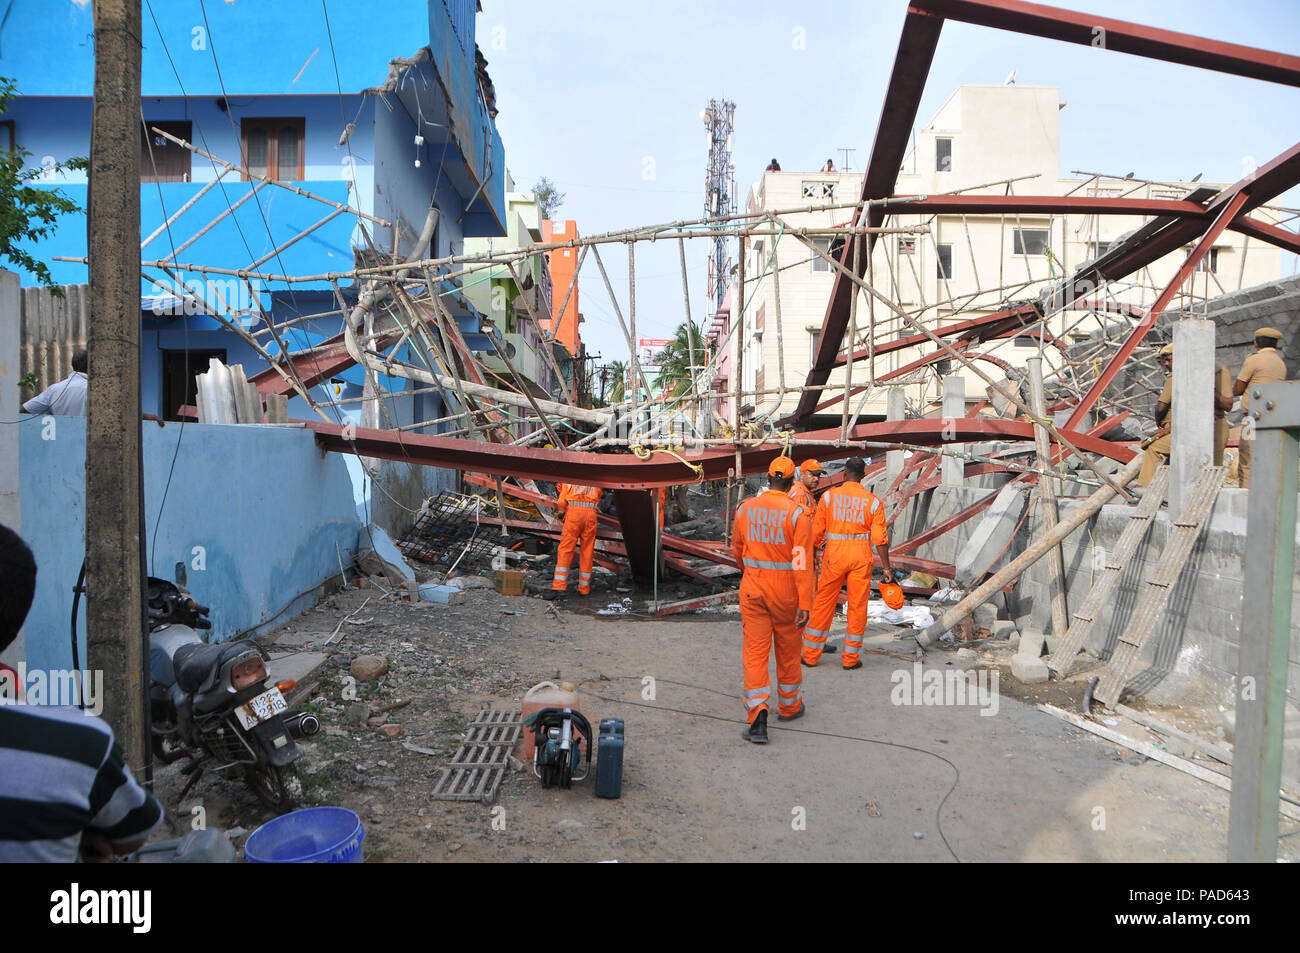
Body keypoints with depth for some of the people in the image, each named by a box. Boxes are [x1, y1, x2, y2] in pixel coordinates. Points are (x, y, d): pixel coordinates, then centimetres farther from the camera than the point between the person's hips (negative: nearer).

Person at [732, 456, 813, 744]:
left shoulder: (745, 508, -2)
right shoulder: (798, 513, -14)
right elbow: (802, 562, -18)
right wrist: (805, 605, -15)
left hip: (752, 588, 2)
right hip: (785, 591, -1)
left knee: (754, 651, 3)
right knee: (787, 649, 17)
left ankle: (757, 716, -10)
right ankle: (789, 706, 36)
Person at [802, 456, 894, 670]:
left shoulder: (829, 496, -3)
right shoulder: (873, 502, -2)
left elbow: (816, 533, -1)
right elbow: (880, 539, -4)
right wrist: (886, 568, 2)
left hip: (834, 556, 0)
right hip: (861, 557, 0)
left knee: (823, 604, 10)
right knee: (858, 607, 10)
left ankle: (811, 655, 17)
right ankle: (851, 659, 16)